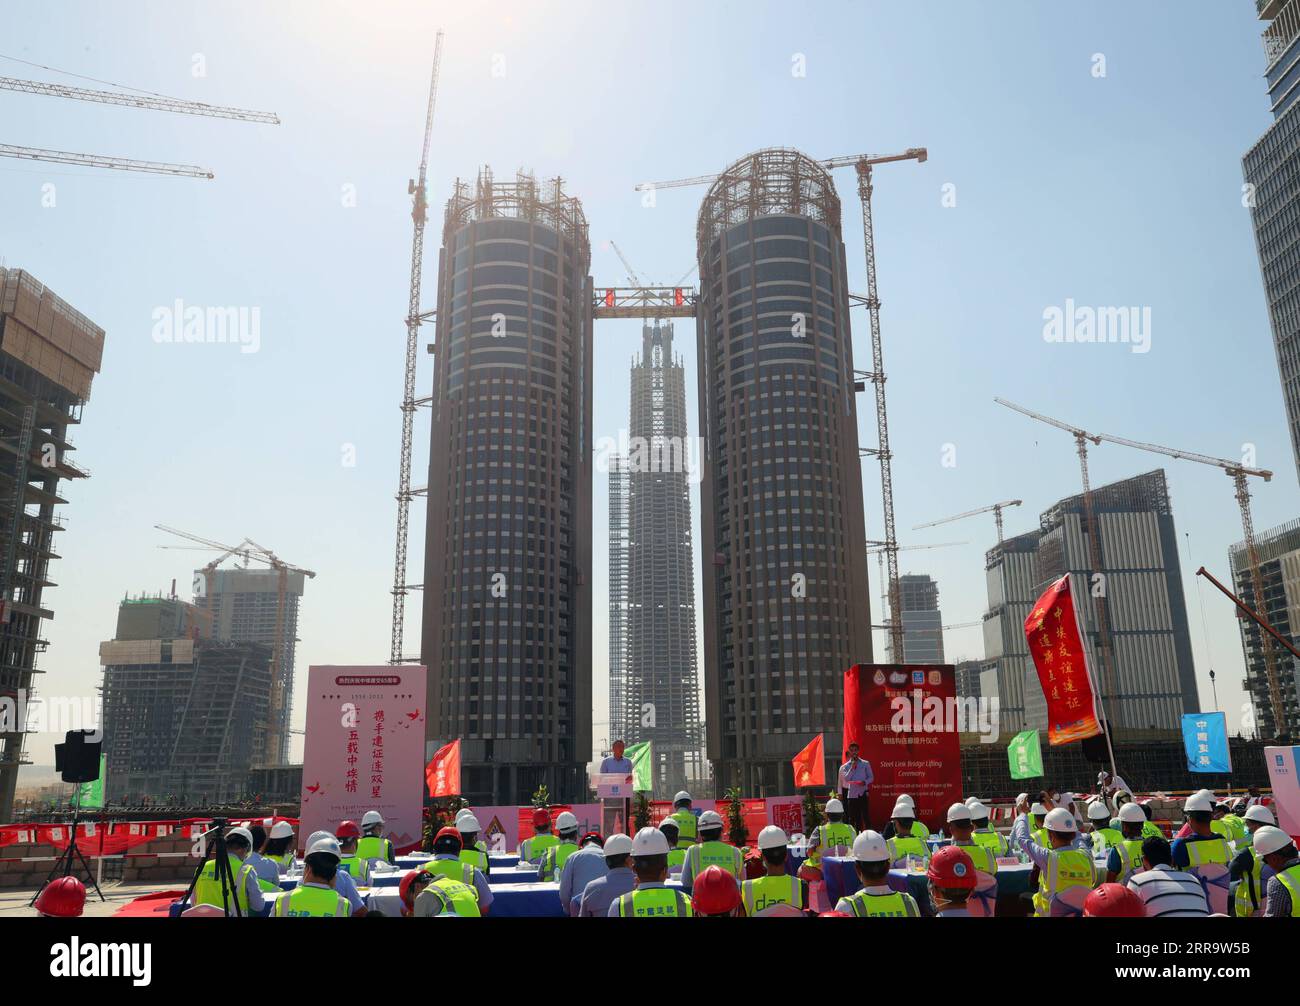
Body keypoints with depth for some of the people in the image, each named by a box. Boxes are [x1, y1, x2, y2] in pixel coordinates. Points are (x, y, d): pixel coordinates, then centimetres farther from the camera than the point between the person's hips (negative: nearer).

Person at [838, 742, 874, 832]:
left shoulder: (865, 764, 5)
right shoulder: (845, 766, 7)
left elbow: (871, 777, 5)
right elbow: (846, 779, -6)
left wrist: (865, 782, -15)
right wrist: (852, 767, -13)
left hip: (863, 793, -1)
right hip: (851, 794, 1)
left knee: (864, 816, -4)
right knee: (852, 817, 5)